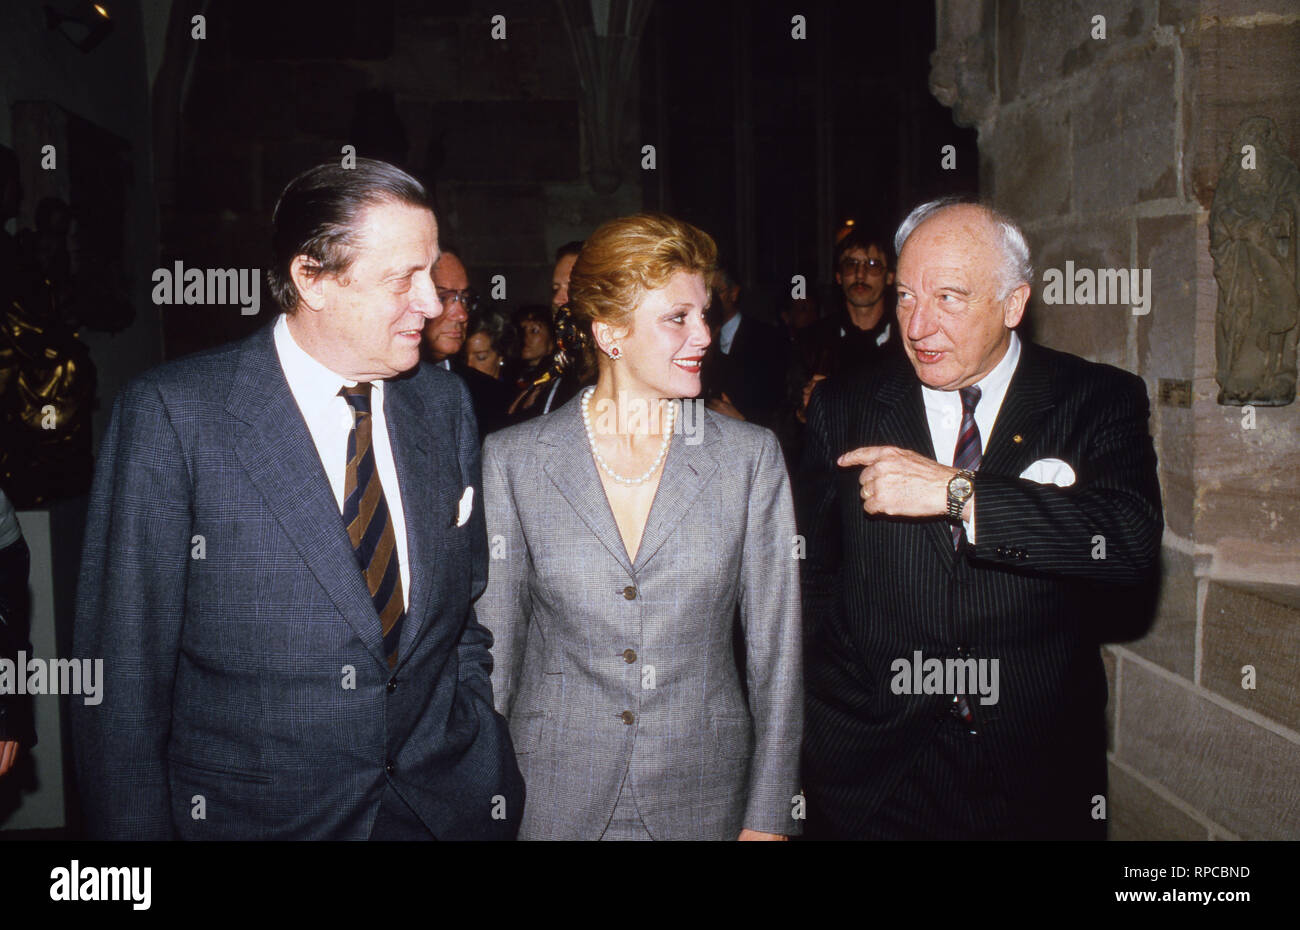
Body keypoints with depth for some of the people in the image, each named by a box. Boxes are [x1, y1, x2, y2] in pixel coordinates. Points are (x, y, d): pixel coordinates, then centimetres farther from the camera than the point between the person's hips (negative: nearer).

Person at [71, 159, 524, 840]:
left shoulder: (446, 404, 0)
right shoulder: (170, 415, -13)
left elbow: (469, 602, 7)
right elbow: (122, 667, -10)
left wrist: (484, 768, 3)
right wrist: (137, 828, -9)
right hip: (256, 812, -3)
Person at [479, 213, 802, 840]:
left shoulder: (750, 455, -4)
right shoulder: (512, 460, -5)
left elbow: (775, 648, -2)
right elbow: (494, 646, 1)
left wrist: (768, 817, -3)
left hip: (704, 793, 1)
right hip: (555, 796, 0)